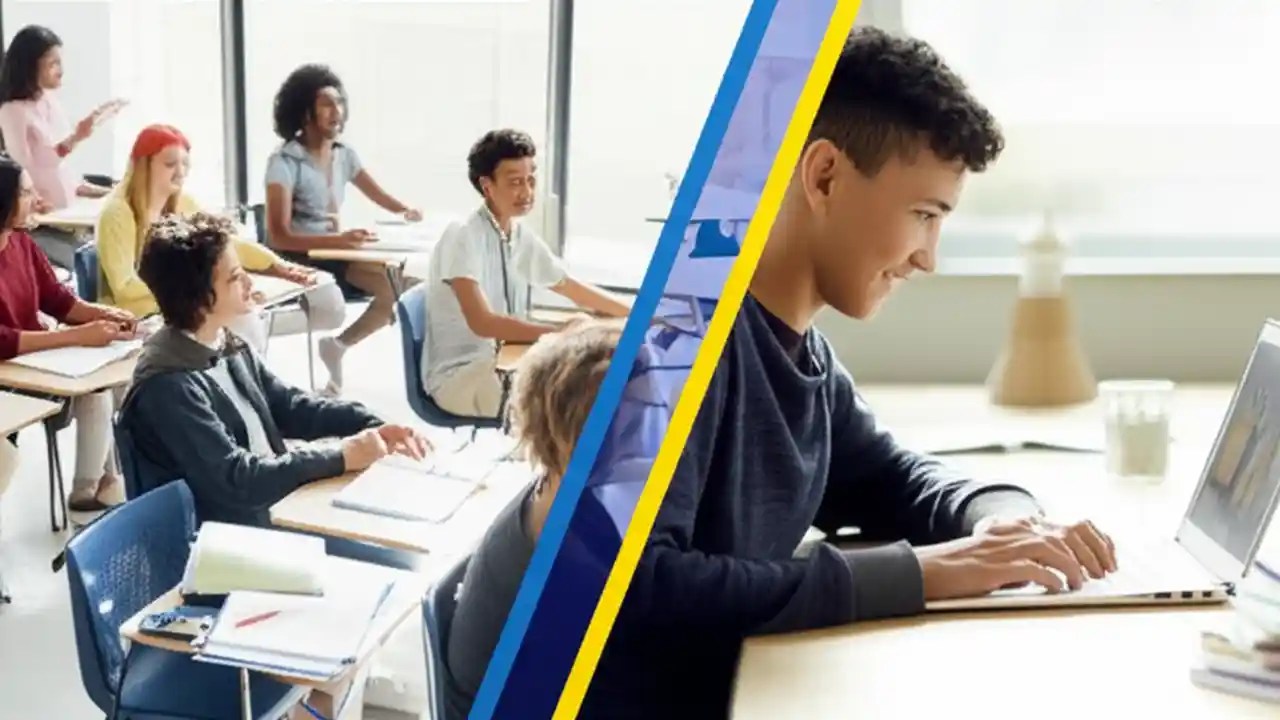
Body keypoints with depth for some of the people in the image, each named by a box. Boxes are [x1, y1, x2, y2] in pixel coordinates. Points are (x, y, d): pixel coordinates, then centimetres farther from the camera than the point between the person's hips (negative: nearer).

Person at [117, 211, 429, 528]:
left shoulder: (227, 344, 5)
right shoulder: (167, 384, -21)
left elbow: (288, 406, 13)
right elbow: (236, 481, -23)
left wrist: (373, 426, -2)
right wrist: (340, 457, -21)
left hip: (280, 508, 8)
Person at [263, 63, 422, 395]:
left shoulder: (344, 156, 7)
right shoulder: (284, 162, -13)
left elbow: (383, 198, 10)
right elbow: (279, 236, -21)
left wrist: (407, 212, -15)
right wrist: (339, 240, -35)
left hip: (334, 254, 7)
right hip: (297, 261, -7)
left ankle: (338, 346, 0)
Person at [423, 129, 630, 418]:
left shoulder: (523, 238, 5)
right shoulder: (462, 238, -17)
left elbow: (576, 291, 20)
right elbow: (482, 322, -28)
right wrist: (559, 333, -34)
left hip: (503, 363, 7)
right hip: (458, 374, -7)